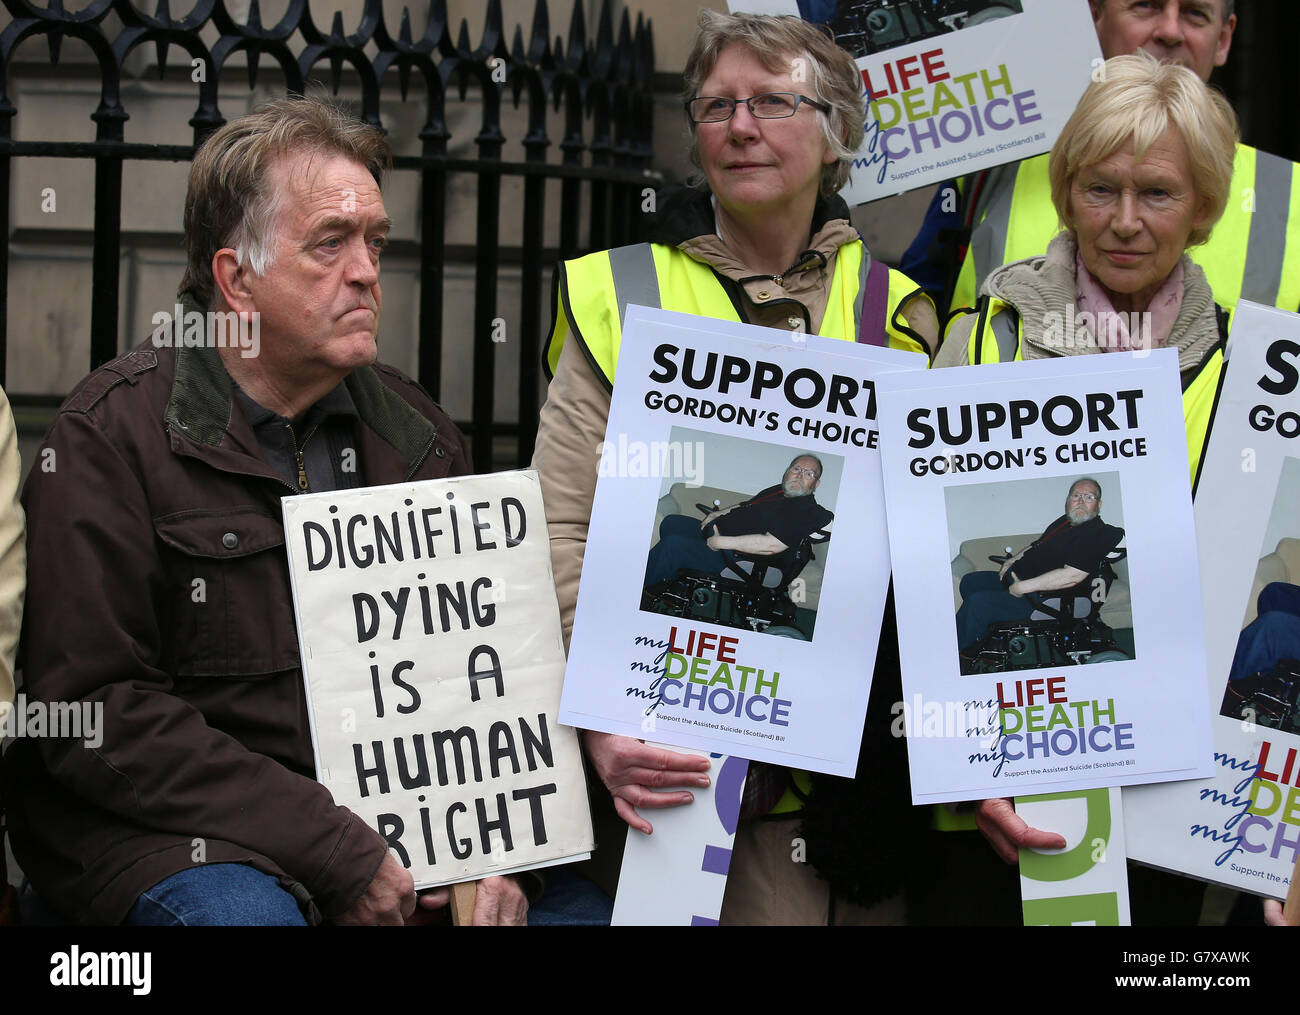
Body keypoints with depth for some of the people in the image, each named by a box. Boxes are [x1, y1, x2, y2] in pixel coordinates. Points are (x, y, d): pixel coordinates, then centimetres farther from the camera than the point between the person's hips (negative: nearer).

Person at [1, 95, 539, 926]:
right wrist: (335, 851, -18)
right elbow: (94, 714, -14)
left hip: (386, 814, 5)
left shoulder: (417, 433, 10)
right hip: (161, 827, -5)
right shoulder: (112, 434, -8)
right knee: (247, 913, -35)